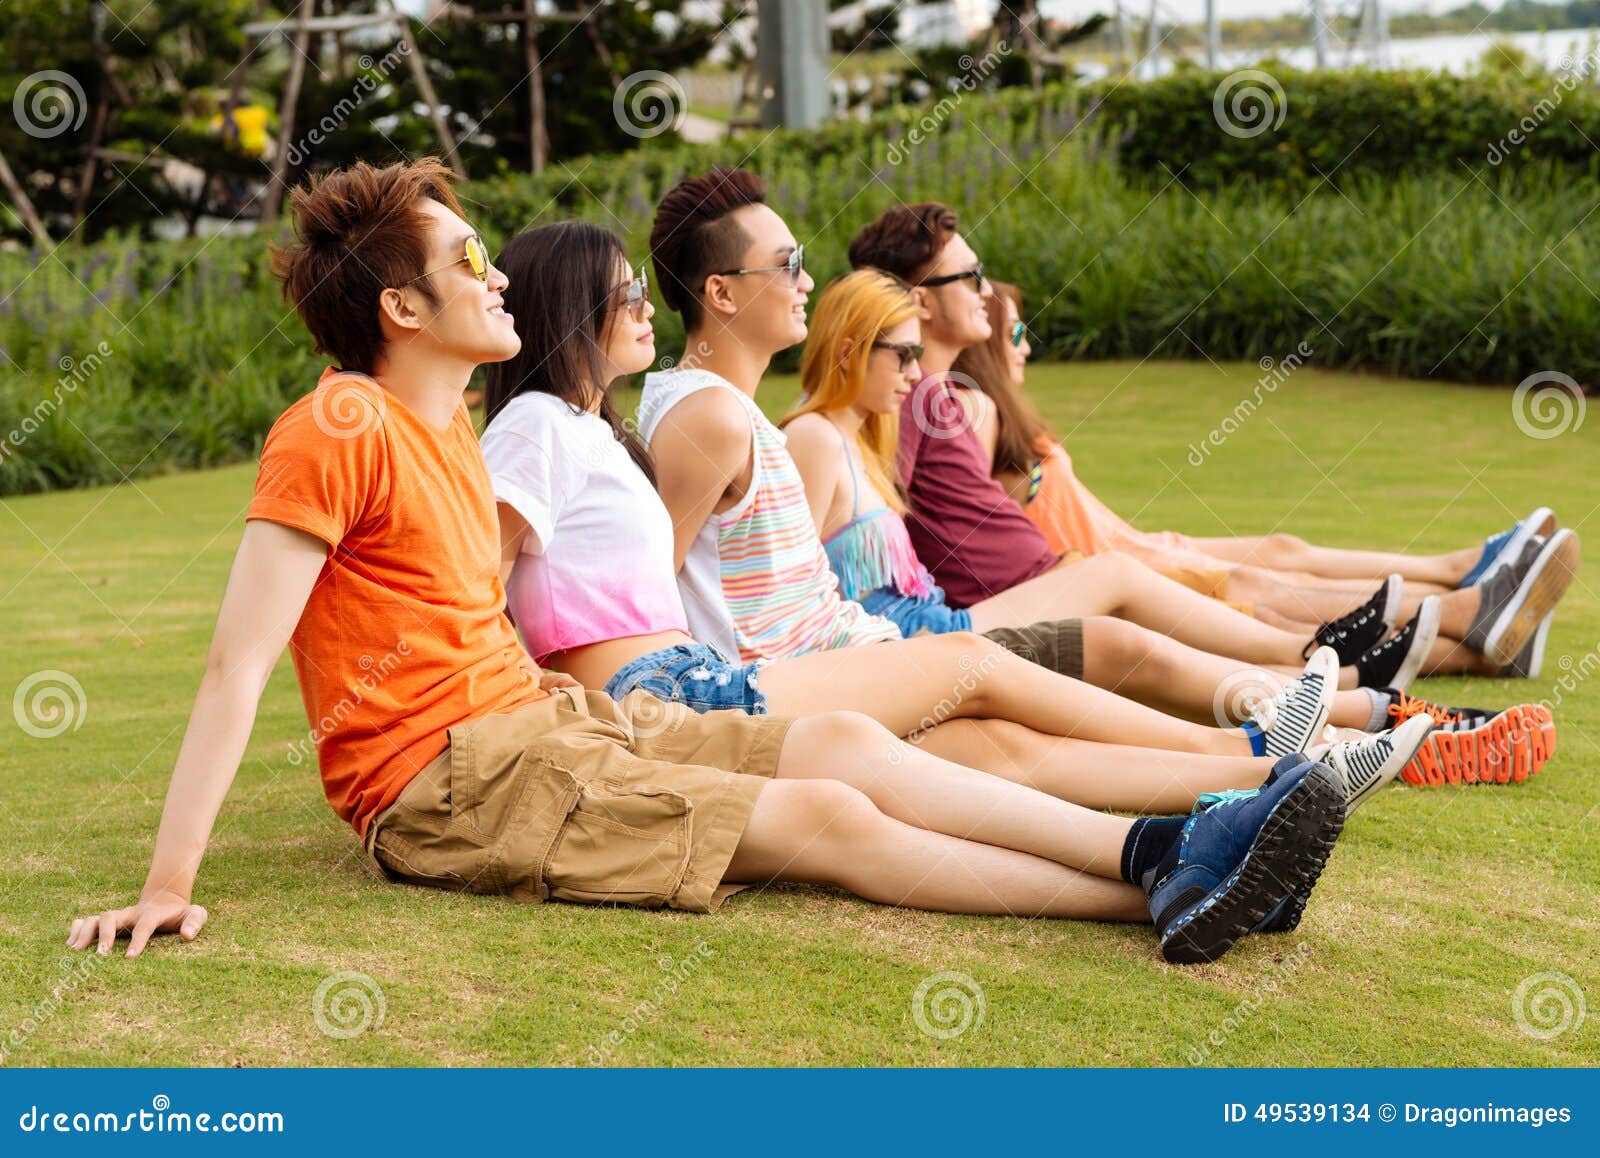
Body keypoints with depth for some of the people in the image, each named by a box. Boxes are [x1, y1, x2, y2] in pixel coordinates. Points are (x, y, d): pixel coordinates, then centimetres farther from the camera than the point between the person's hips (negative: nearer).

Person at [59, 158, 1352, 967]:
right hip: (445, 778, -8)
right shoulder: (336, 432, -14)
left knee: (841, 737, -9)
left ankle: (1154, 851, -19)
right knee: (823, 815, -18)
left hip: (539, 714, 8)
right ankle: (1168, 895, -21)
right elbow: (236, 664, -20)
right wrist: (169, 887, -25)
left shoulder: (448, 427, 14)